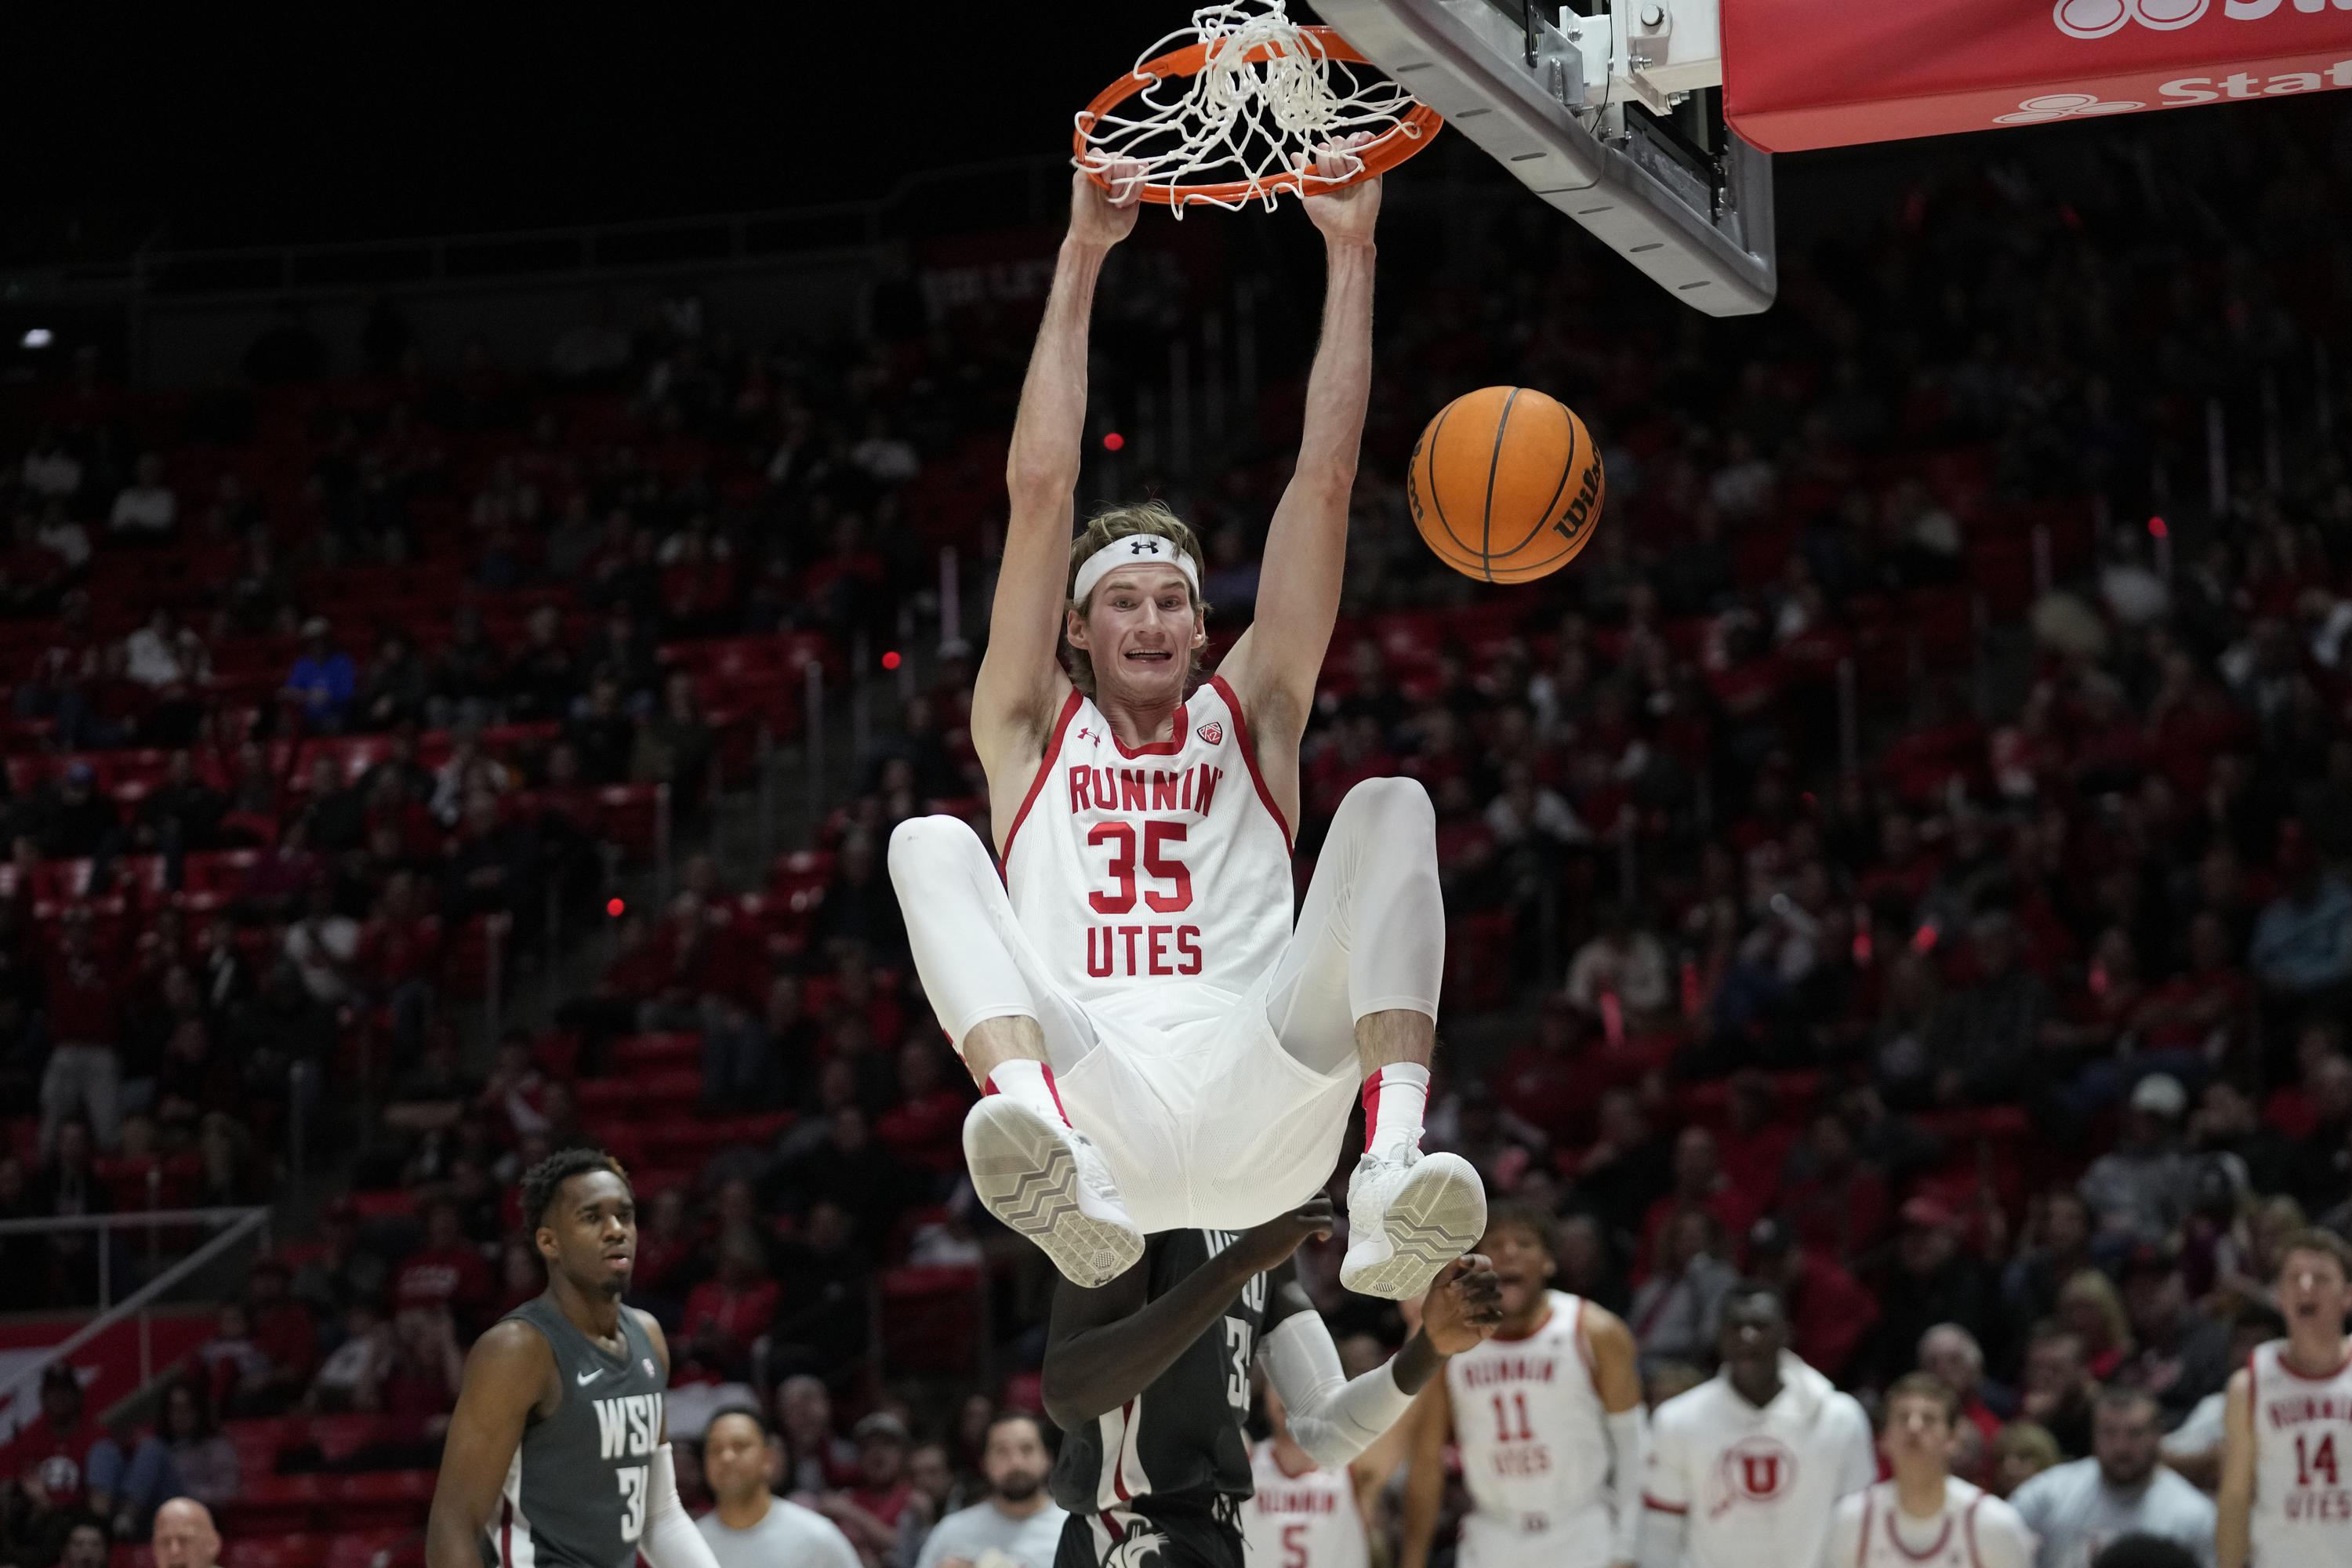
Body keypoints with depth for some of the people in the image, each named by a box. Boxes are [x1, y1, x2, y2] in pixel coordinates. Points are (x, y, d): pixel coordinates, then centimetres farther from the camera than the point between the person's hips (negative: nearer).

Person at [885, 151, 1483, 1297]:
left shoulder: (1246, 718, 26)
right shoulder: (1033, 731, 24)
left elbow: (1325, 477, 19)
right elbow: (1039, 484, 16)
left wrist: (1351, 252, 13)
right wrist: (1082, 259, 13)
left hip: (1262, 1108, 1)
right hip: (1095, 1095, -1)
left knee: (1392, 808, -15)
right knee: (930, 846, -17)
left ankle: (1393, 1176, -38)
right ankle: (1062, 1171, -45)